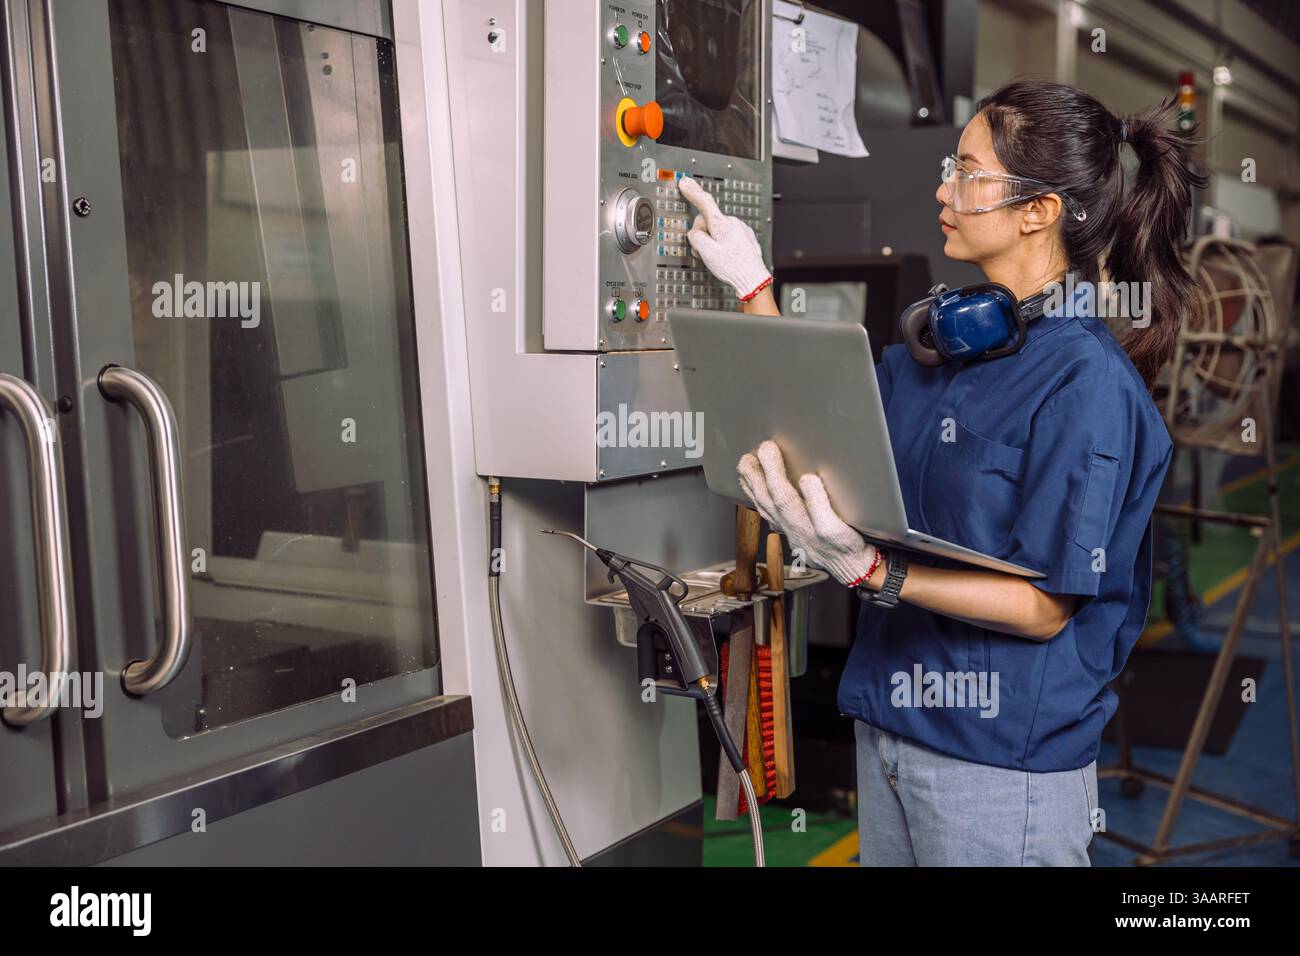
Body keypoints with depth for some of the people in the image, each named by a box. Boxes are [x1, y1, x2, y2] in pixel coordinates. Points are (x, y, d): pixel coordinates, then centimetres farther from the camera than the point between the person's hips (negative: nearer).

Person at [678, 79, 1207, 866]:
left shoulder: (1089, 381, -18)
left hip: (1001, 762, -7)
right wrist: (753, 285, 13)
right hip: (891, 724, 7)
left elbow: (1044, 607, -19)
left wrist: (873, 572, -29)